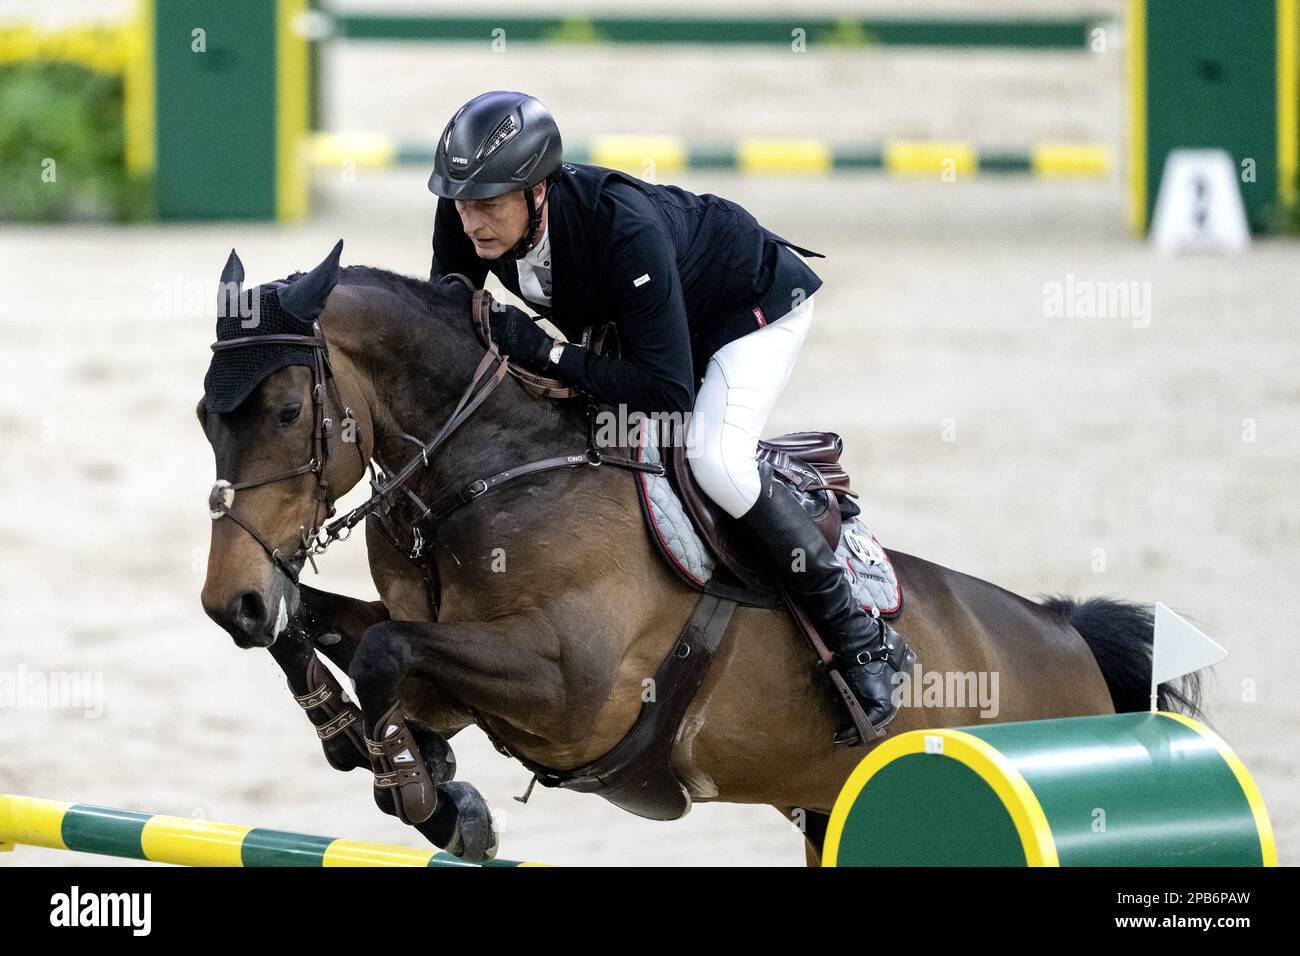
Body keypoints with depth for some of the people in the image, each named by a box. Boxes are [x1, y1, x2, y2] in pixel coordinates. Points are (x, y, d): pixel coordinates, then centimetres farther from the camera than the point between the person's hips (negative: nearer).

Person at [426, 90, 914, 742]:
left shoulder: (624, 228, -43)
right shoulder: (464, 217, -26)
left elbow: (668, 389, -41)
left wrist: (546, 354, -43)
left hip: (754, 302, -8)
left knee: (714, 459, -27)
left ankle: (864, 643, -17)